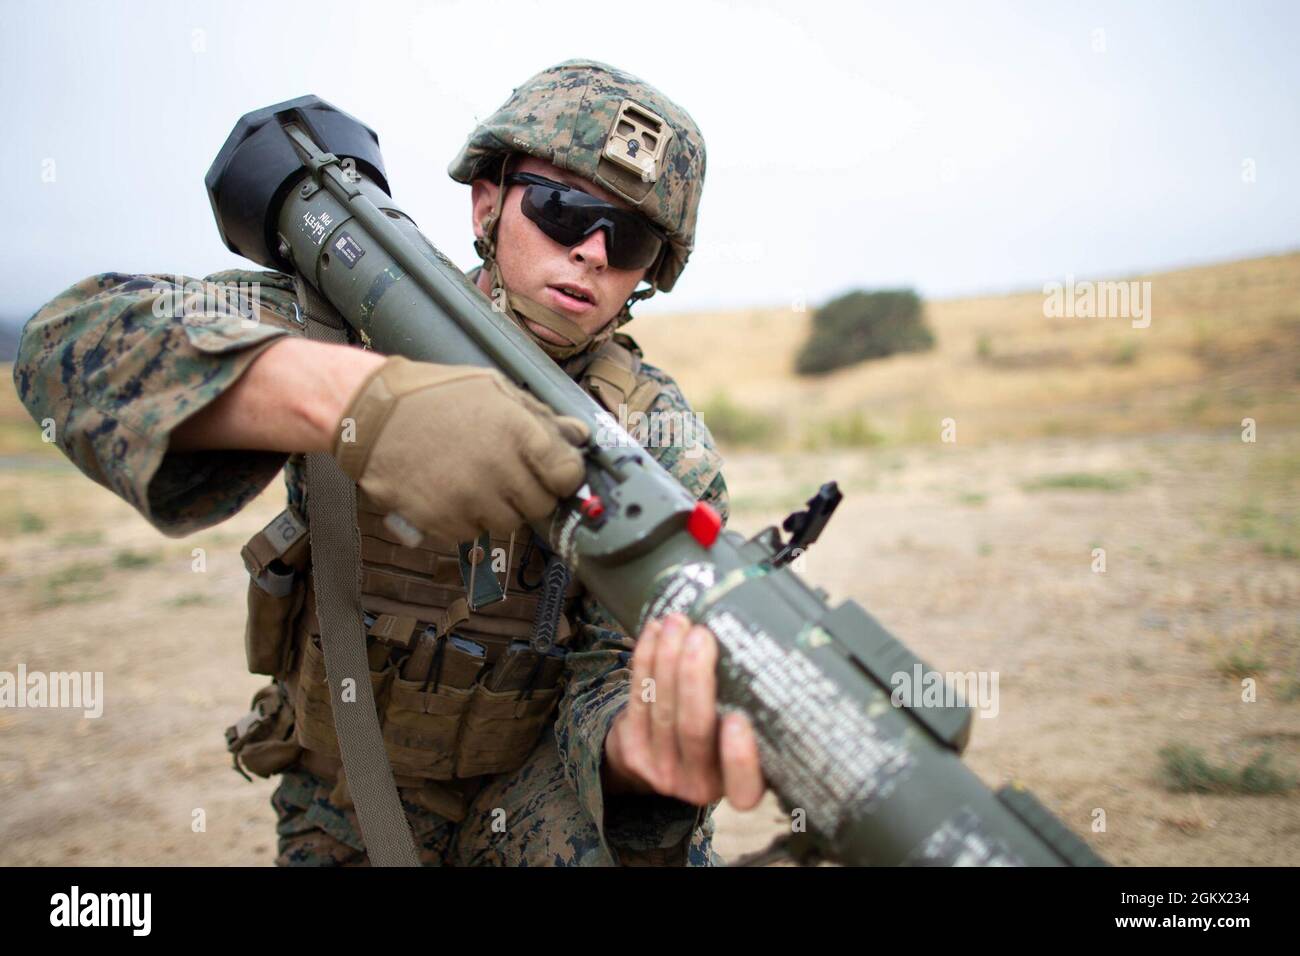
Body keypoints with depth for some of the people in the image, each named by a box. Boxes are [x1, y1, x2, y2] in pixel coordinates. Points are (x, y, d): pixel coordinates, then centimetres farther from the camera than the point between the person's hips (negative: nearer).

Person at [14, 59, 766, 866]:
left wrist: (647, 744, -44)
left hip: (537, 792, 0)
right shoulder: (361, 317, -12)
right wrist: (363, 395, -42)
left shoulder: (664, 445, -12)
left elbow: (623, 666, -20)